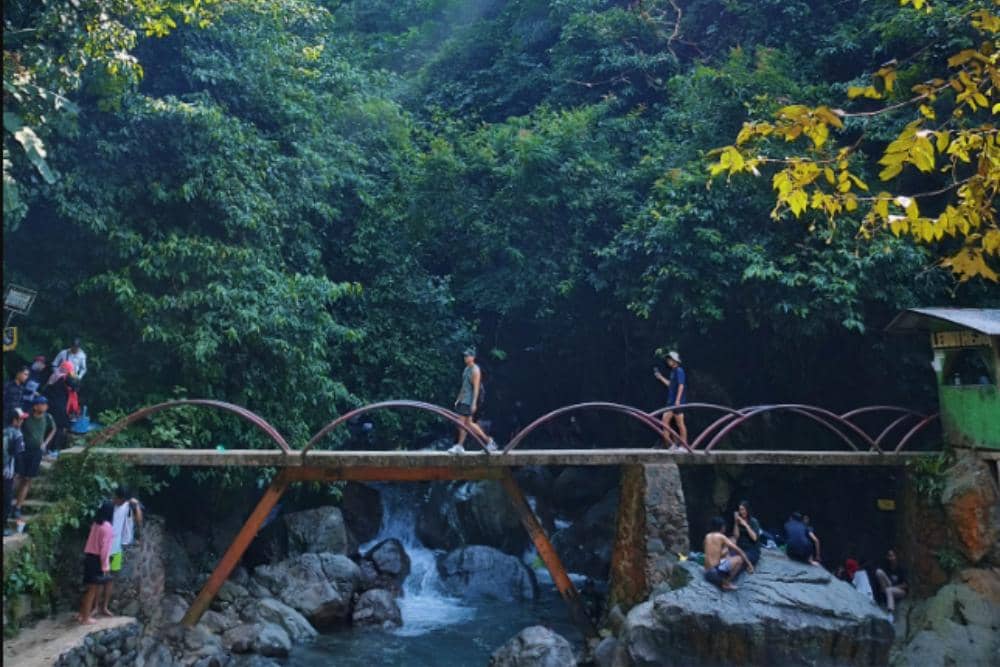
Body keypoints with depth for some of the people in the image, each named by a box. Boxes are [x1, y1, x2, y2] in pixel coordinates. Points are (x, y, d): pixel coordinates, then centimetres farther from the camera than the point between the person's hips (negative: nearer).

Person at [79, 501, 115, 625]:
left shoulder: (96, 524, 9)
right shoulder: (107, 526, -16)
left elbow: (93, 542, 14)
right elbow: (104, 548, -18)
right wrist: (105, 566, -15)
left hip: (89, 557, 8)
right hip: (97, 559, -8)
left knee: (89, 588, 19)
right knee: (92, 589, 2)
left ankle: (81, 614, 28)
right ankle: (86, 618, 8)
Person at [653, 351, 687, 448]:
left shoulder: (679, 370, -11)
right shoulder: (673, 371, 16)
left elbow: (681, 386, -18)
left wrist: (678, 400, -23)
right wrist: (660, 377, 24)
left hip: (678, 402, -9)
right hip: (671, 401, 9)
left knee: (680, 423, -3)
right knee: (664, 422, 7)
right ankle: (671, 444, 12)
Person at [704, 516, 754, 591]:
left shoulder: (707, 536, 14)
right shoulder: (721, 536, -5)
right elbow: (738, 550, -4)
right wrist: (749, 563, 1)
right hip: (716, 570, -8)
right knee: (740, 559, -1)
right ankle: (726, 583, -2)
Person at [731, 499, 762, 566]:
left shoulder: (754, 521, -4)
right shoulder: (738, 521, 5)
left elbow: (754, 538, -14)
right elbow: (736, 537, -3)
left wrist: (746, 525, -18)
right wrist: (736, 523, -11)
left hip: (752, 550, -3)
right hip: (740, 549, 3)